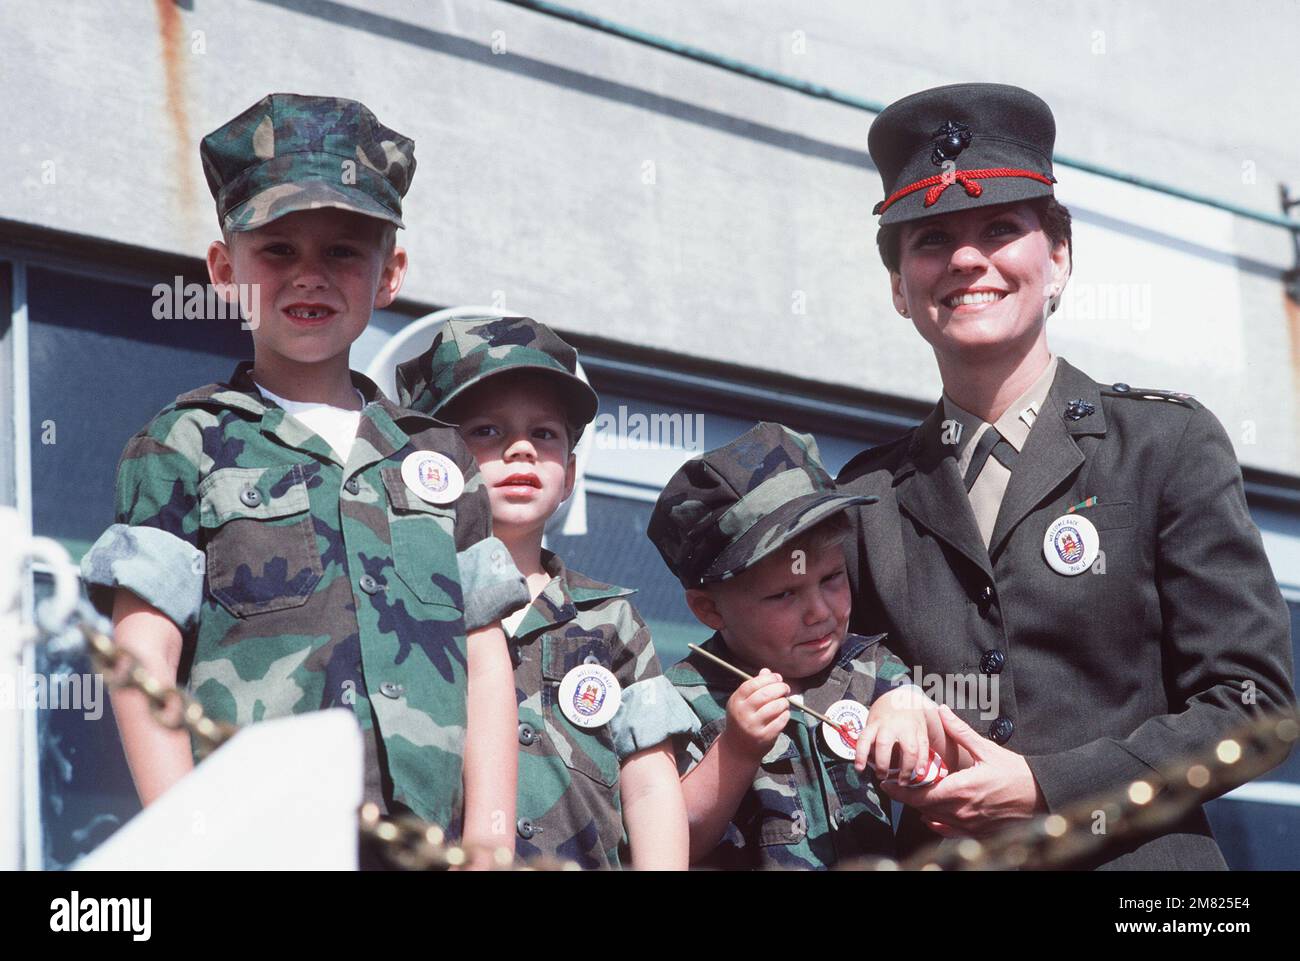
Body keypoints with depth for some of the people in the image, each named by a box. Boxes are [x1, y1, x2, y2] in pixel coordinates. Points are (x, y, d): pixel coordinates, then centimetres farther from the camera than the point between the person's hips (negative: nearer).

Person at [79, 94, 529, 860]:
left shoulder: (438, 454, 19)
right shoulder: (186, 447, 8)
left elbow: (487, 661, 15)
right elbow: (144, 655, 1)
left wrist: (490, 841, 4)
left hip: (425, 845, 3)